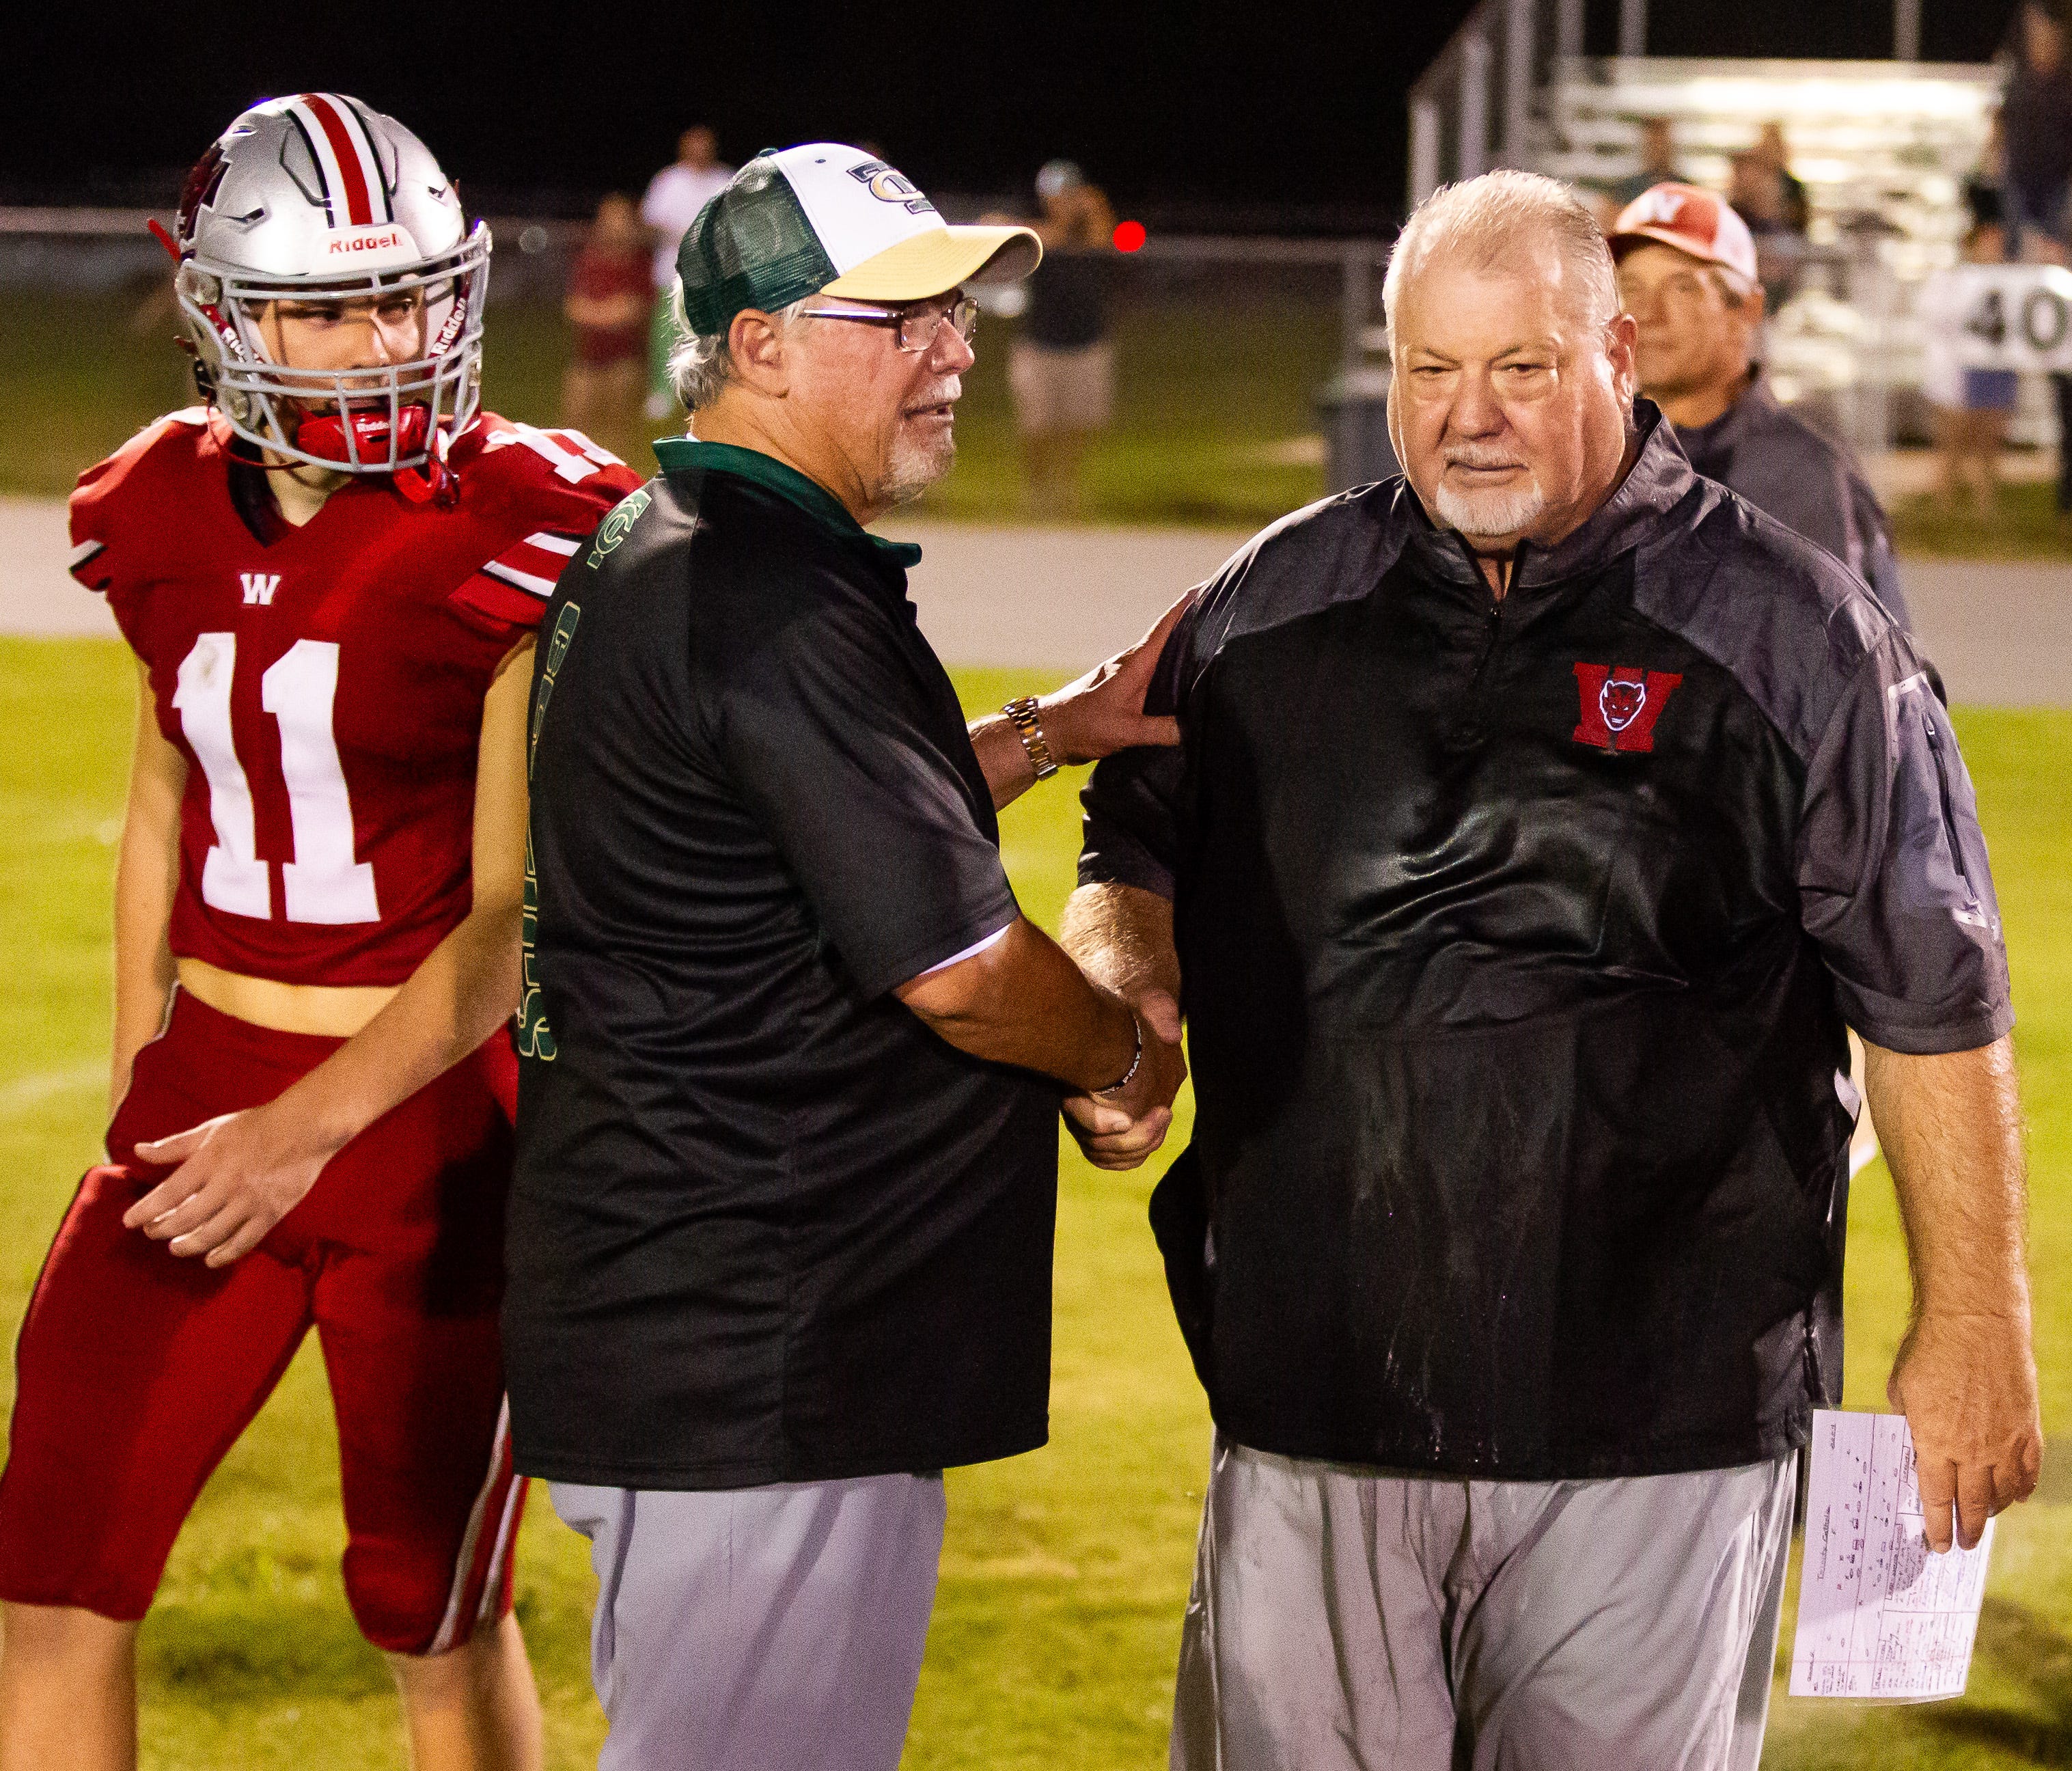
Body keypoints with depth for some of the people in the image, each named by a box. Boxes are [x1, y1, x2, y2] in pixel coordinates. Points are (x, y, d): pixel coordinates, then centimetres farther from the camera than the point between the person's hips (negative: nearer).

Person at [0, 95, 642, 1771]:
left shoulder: (517, 539, -14)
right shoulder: (173, 519, 3)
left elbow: (518, 917, -15)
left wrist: (308, 1130, -19)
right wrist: (140, 1096, 17)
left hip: (437, 1104, -5)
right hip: (212, 1073, 5)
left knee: (435, 1613, 9)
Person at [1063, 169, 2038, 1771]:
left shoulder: (1793, 638, -1)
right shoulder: (1269, 609, 9)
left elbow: (1934, 1006, 1)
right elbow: (1139, 860, 22)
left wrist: (1974, 1330, 0)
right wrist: (1112, 1007, -1)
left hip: (1656, 1440, -3)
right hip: (1315, 1401, 3)